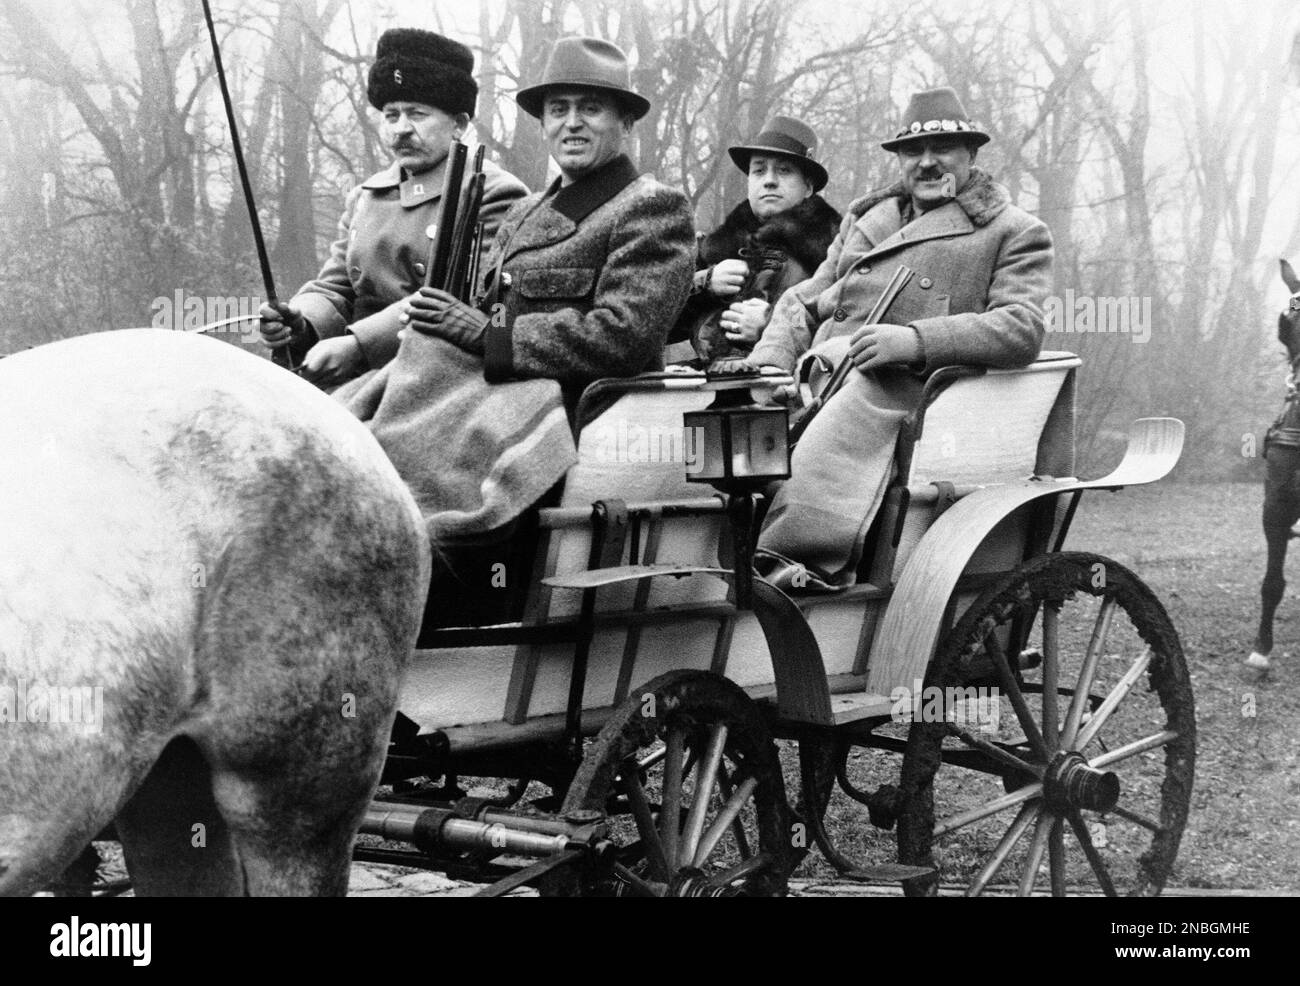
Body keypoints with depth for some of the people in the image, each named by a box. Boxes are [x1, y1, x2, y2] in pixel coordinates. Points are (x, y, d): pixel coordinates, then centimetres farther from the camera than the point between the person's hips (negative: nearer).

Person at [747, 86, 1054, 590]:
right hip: (822, 366, 6)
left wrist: (916, 340, -19)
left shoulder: (1015, 233, 13)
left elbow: (1022, 329, -4)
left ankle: (802, 558, -50)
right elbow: (803, 301, 28)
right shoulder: (865, 218, 31)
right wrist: (769, 361, 4)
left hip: (907, 384, -6)